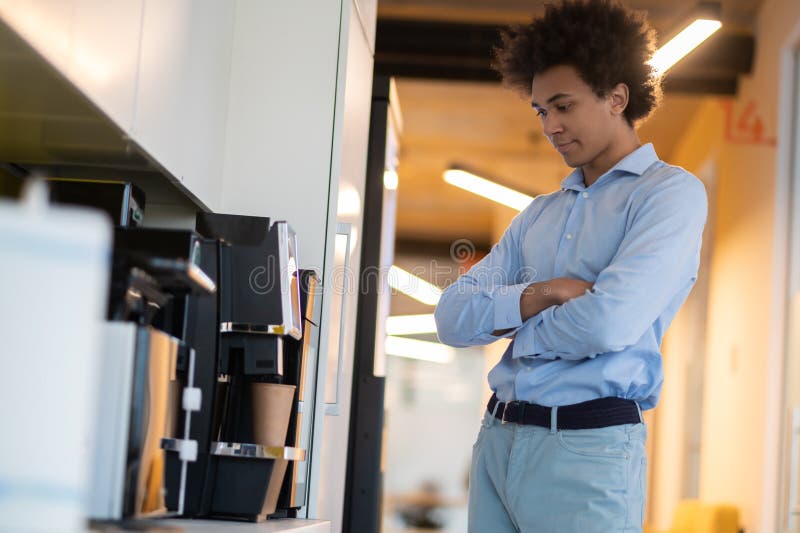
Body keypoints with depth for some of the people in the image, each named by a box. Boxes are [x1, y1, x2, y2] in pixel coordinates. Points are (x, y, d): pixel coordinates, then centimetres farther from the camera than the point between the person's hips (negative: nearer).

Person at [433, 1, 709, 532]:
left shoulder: (672, 193, -4)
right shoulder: (538, 215, 18)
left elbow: (611, 323, -18)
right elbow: (452, 317, 9)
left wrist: (519, 328, 0)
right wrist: (535, 296, -10)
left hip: (588, 446, -6)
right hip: (496, 438, 7)